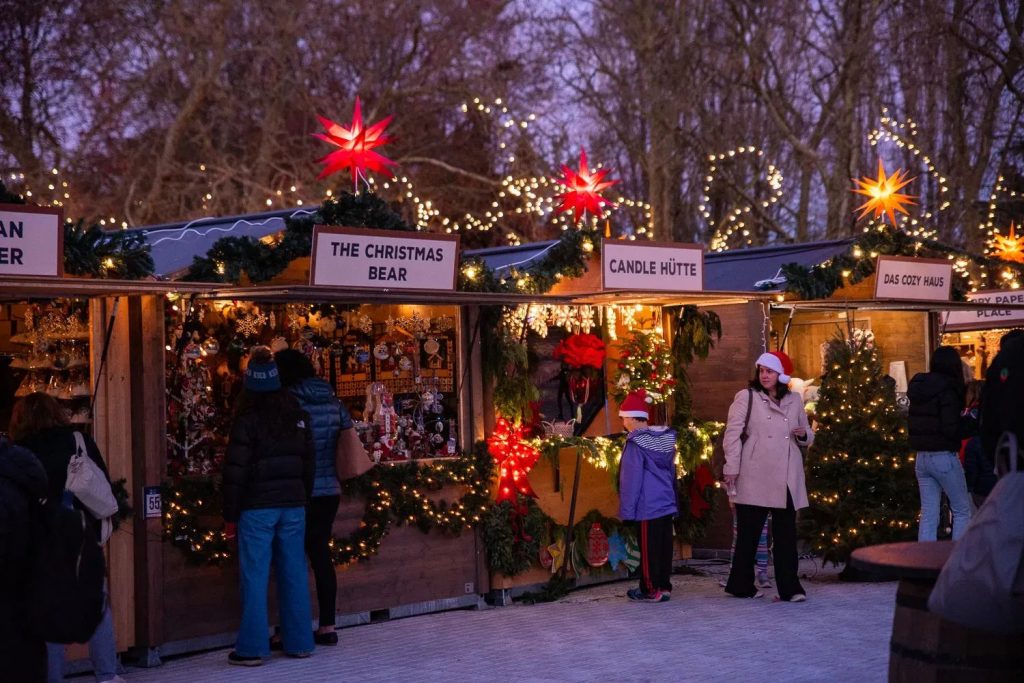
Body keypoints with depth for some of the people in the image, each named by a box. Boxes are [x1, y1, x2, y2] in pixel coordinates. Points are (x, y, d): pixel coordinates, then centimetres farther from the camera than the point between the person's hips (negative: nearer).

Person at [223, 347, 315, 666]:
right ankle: (299, 642, 15)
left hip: (257, 506, -4)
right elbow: (308, 462, 10)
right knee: (294, 573, 10)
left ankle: (252, 648, 1)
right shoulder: (297, 414, 6)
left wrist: (230, 515, -3)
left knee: (255, 576, 0)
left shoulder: (248, 419, -9)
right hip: (293, 504, 5)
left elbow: (236, 470, -9)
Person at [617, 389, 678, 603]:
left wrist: (626, 509, -9)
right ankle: (664, 586, 16)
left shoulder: (636, 444, -13)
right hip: (667, 503, 7)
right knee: (664, 545, 11)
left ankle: (651, 590, 5)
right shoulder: (666, 439, 10)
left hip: (647, 506, -7)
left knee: (648, 548, 0)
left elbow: (631, 480, -13)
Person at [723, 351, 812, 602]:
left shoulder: (794, 400, 14)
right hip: (754, 477, -3)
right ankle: (741, 585, 13)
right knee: (749, 532, 2)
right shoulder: (746, 397, 3)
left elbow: (807, 436, 23)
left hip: (786, 478, 3)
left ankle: (789, 587, 7)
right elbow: (733, 433, -2)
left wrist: (804, 434, -1)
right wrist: (732, 467, -9)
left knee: (786, 533, 2)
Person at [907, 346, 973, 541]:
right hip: (944, 457, -6)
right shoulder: (947, 390, -13)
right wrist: (965, 424, -1)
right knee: (962, 511, 8)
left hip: (921, 457, 6)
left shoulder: (919, 388, 8)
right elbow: (950, 428, -19)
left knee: (928, 515, 8)